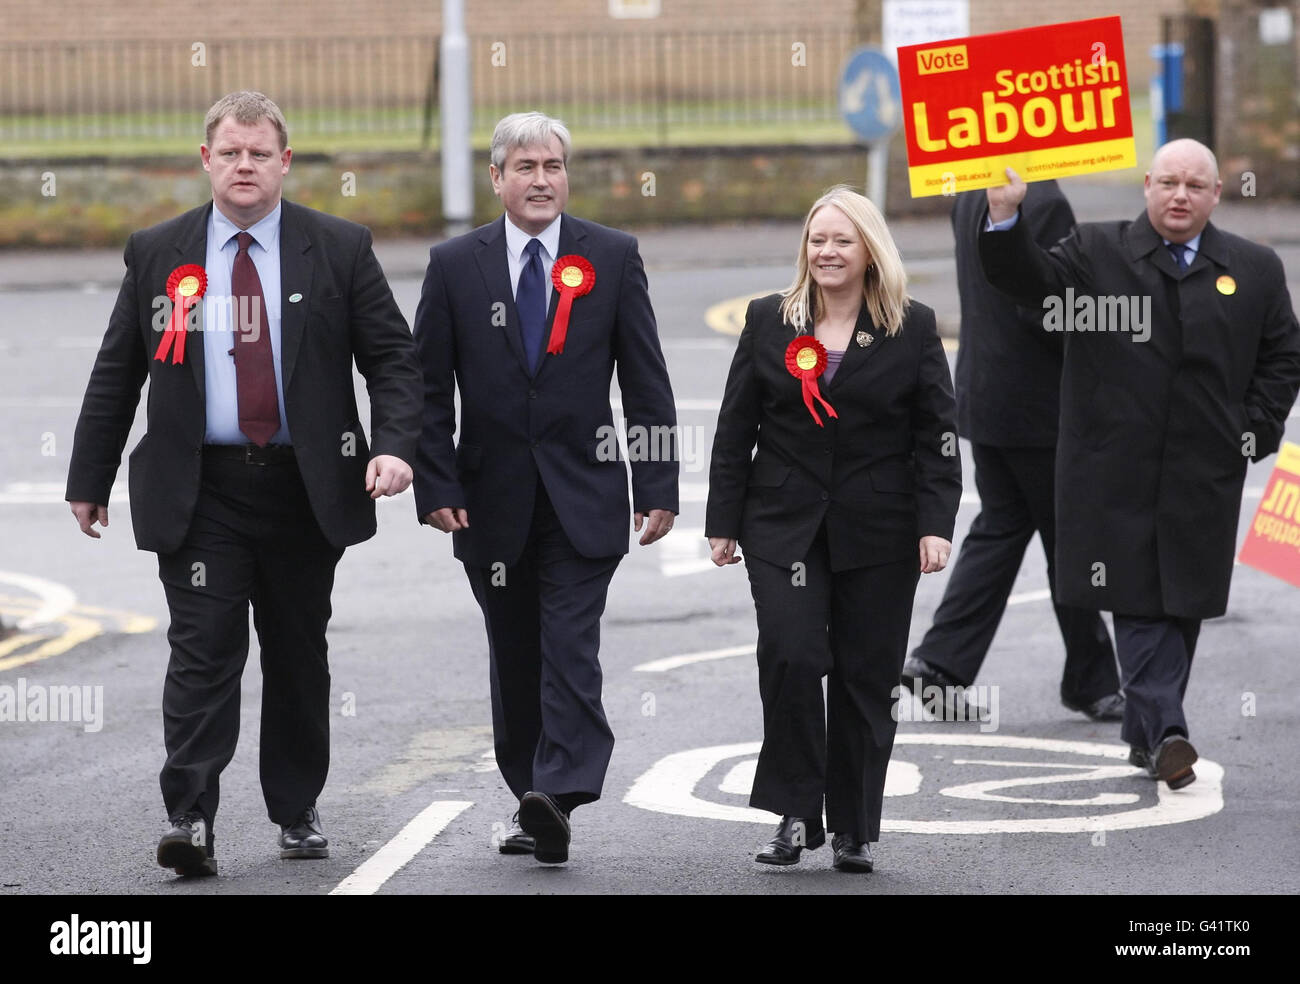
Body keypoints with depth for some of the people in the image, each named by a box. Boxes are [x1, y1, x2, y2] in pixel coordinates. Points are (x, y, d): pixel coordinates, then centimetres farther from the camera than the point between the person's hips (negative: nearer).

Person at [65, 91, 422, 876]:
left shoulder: (339, 250, 2)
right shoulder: (157, 254, 5)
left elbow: (393, 357, 1)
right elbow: (117, 372, 10)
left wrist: (396, 445, -15)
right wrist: (90, 478, 10)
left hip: (306, 488, 1)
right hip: (200, 490, -1)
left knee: (299, 655, 10)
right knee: (203, 651, -9)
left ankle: (298, 812, 23)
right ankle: (191, 820, -13)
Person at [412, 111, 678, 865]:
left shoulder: (613, 258, 2)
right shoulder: (456, 265, 4)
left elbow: (647, 380, 2)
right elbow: (431, 388, 5)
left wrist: (659, 485, -3)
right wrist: (437, 486, -4)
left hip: (583, 495, -2)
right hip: (494, 498, 2)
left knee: (570, 646, -14)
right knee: (514, 656, 8)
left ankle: (559, 792, -23)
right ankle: (535, 806, 16)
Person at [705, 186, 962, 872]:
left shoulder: (912, 329, 3)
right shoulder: (768, 322, 7)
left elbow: (938, 436, 2)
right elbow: (735, 430, 9)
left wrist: (935, 525, -7)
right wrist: (723, 521, 5)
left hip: (877, 532, 0)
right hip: (784, 525, 0)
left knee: (866, 676, 3)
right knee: (790, 656, -16)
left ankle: (855, 830, 13)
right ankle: (796, 812, -5)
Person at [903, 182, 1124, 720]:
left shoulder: (971, 194, 7)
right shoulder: (1044, 202, -21)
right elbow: (1041, 307, -25)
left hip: (981, 394, 8)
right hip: (1037, 405, -8)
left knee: (999, 526, 14)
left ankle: (940, 660, 6)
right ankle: (1092, 681, 14)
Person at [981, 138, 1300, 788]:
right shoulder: (1096, 253, 4)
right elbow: (1032, 283, -7)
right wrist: (1005, 219, -22)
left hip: (1203, 476, 2)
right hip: (1116, 472, -2)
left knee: (1183, 604, 5)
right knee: (1137, 601, -7)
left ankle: (1146, 733, 15)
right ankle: (1166, 732, -10)